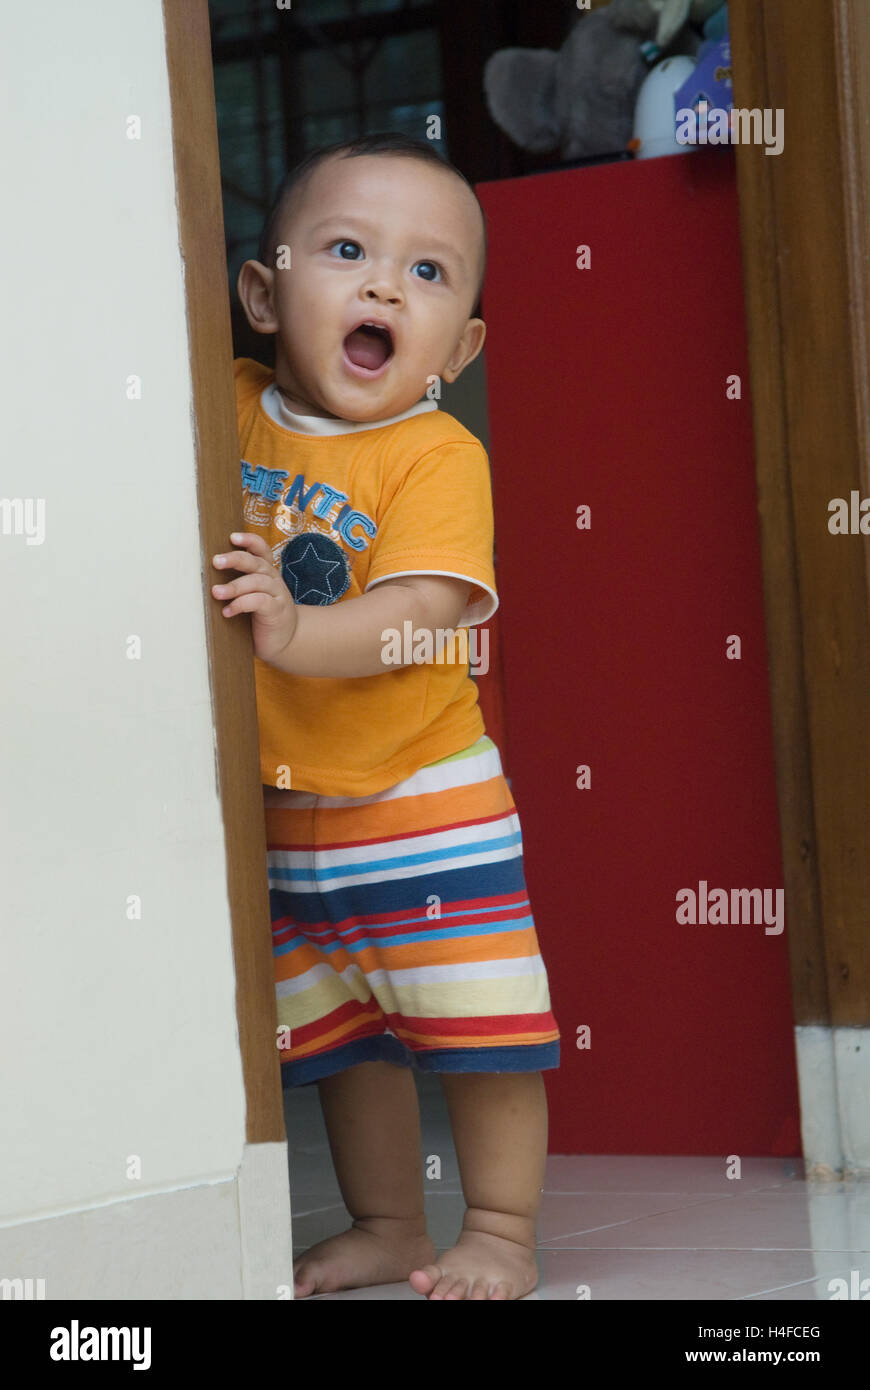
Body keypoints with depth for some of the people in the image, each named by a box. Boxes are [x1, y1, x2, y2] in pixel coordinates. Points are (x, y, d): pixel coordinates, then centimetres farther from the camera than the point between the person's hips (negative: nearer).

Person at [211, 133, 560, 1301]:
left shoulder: (437, 455, -15)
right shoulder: (226, 411, -2)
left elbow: (424, 613, -27)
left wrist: (297, 632, -43)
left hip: (425, 801, -4)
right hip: (281, 814, 5)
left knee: (477, 1020, 2)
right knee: (339, 1033, 16)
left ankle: (500, 1230, 19)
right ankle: (385, 1226, 32)